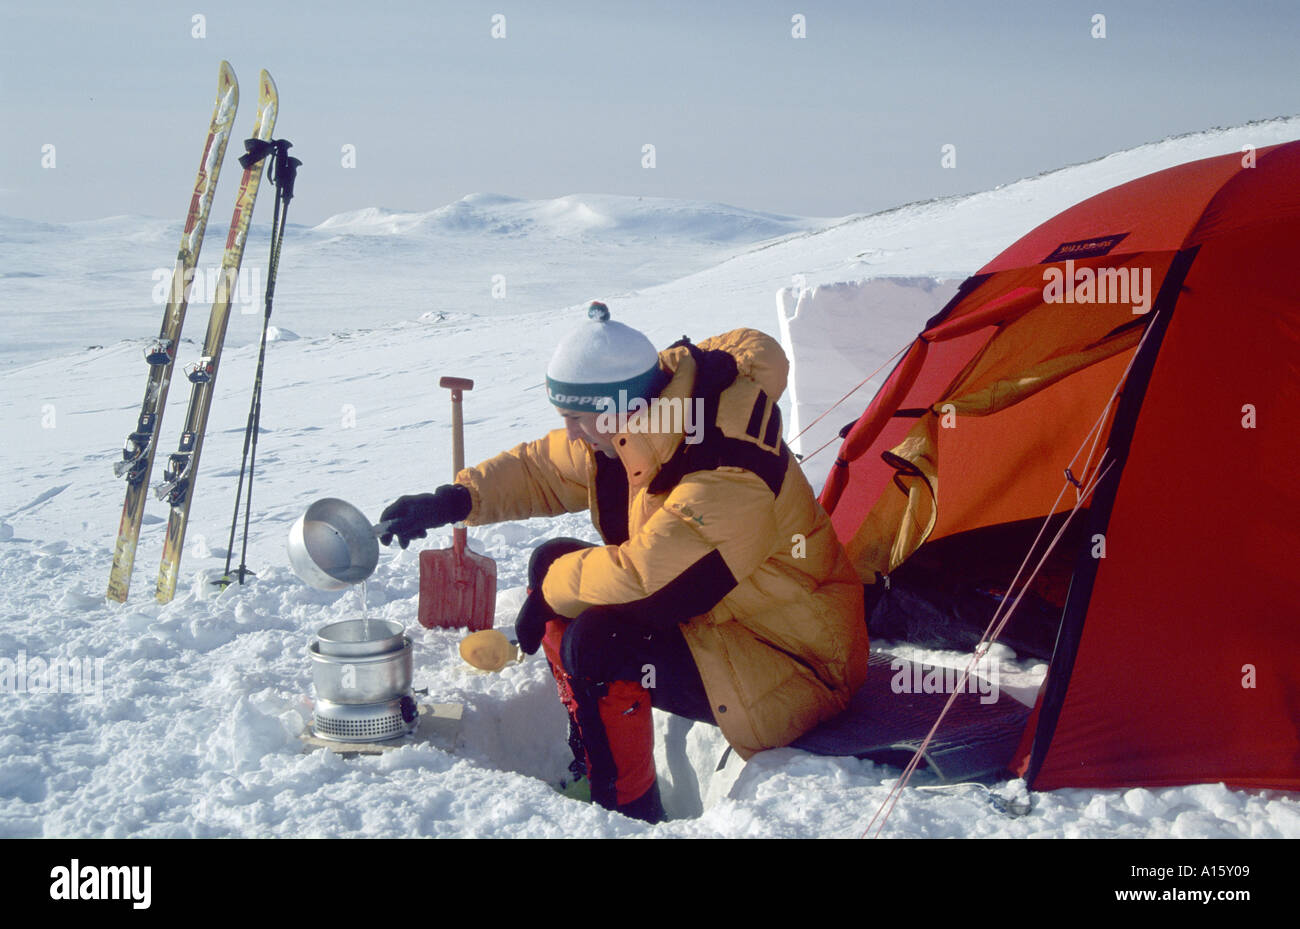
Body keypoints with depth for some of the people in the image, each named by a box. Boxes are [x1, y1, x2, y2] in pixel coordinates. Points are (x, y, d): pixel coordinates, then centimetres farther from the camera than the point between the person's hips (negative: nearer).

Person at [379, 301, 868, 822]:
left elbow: (640, 578, -35)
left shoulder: (729, 477, -33)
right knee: (552, 562, 6)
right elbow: (542, 468, 12)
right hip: (704, 620, 10)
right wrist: (454, 501, 1)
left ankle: (629, 813, -7)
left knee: (598, 643, -29)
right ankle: (591, 765, 15)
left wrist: (553, 588, -17)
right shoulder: (628, 431, -4)